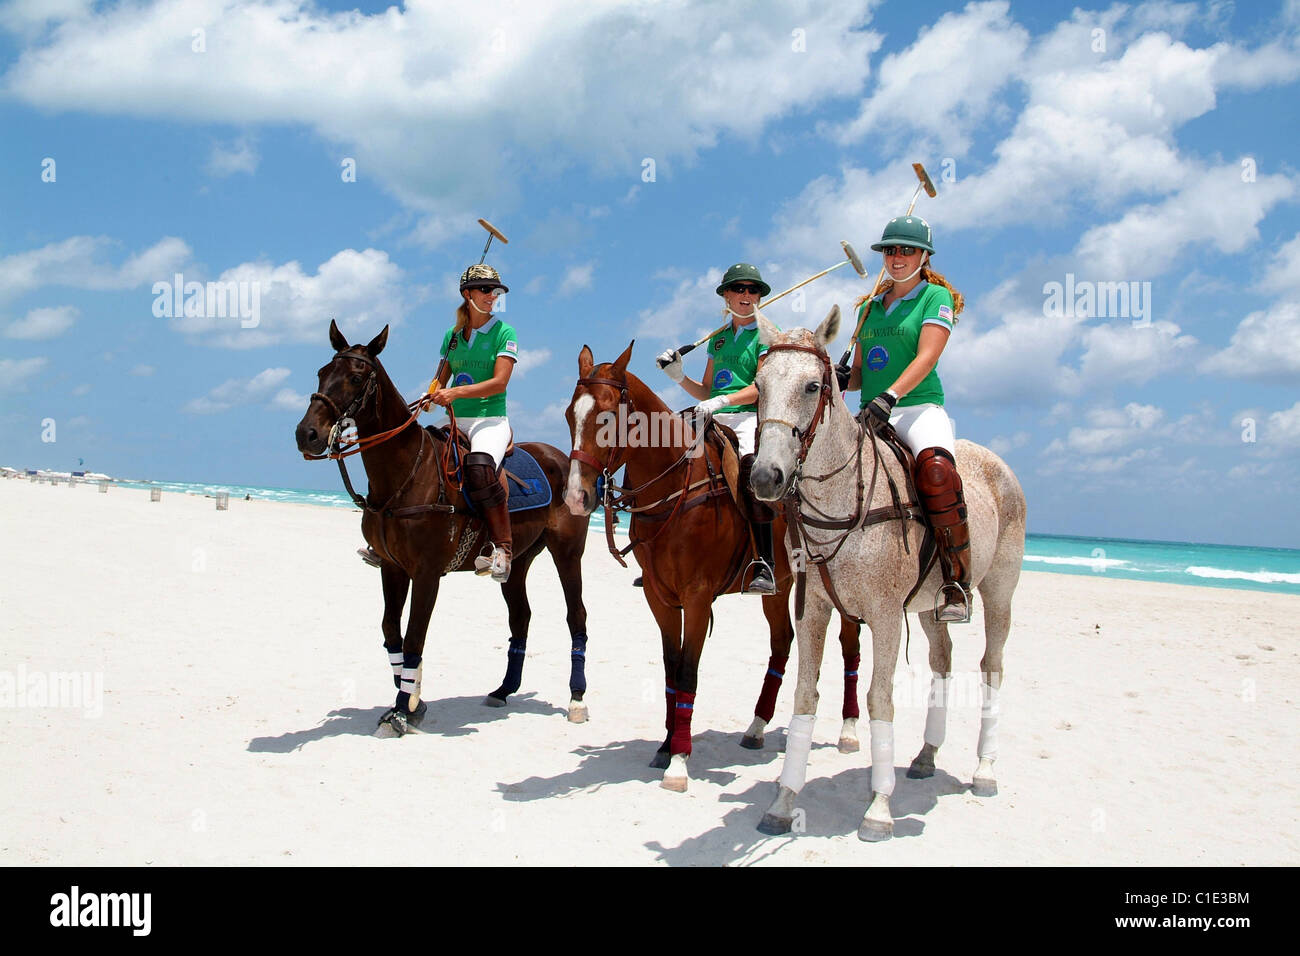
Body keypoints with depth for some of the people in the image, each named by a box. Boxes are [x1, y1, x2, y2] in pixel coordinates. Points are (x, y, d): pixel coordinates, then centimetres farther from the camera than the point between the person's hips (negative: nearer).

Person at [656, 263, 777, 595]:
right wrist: (679, 376, 6)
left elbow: (761, 388, -8)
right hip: (714, 421, 7)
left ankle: (765, 566, -41)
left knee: (751, 467, -36)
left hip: (749, 418, -7)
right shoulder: (718, 339, 23)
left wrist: (722, 401, -22)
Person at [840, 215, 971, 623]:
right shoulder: (869, 307, 22)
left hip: (920, 408, -6)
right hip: (873, 415, 6)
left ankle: (956, 583, -29)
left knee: (936, 467, -36)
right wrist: (844, 380, -2)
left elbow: (926, 357, -9)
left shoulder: (936, 297, 6)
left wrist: (889, 396, -25)